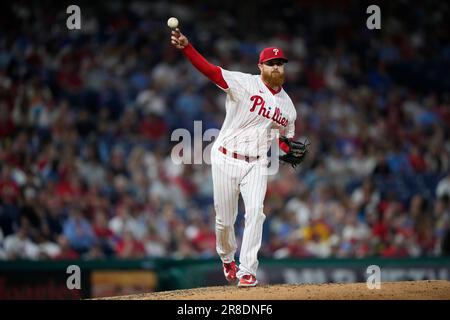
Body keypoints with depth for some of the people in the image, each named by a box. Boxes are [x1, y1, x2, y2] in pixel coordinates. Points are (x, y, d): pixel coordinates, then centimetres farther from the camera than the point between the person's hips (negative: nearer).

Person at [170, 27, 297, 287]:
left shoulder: (287, 105, 7)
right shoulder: (244, 83, -9)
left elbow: (286, 138, 20)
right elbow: (210, 70, -21)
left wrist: (290, 151, -5)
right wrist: (186, 47, -37)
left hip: (256, 164, 3)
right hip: (226, 160, -3)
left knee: (255, 212, -16)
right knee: (225, 219, 5)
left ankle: (247, 271, -13)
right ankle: (227, 258, 35)